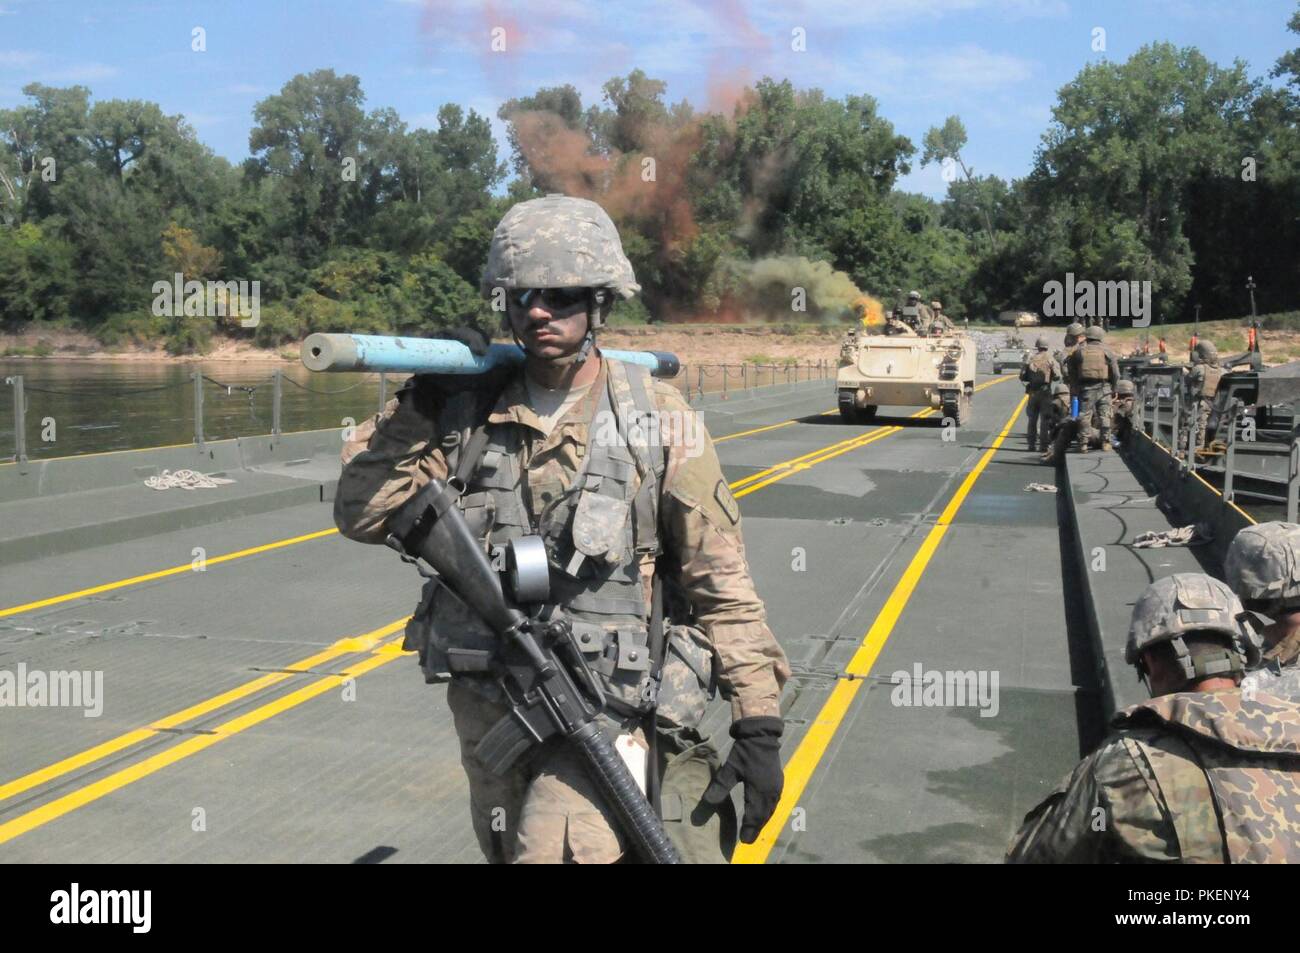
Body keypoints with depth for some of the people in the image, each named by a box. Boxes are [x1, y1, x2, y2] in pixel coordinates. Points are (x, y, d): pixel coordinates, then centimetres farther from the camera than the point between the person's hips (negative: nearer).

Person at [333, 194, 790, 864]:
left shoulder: (657, 418, -6)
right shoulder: (471, 411, 1)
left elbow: (720, 582, -4)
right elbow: (362, 516, -1)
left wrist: (759, 724, -8)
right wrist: (418, 406, -11)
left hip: (604, 708, -4)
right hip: (487, 708, 4)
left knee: (555, 851, -23)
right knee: (508, 851, 18)